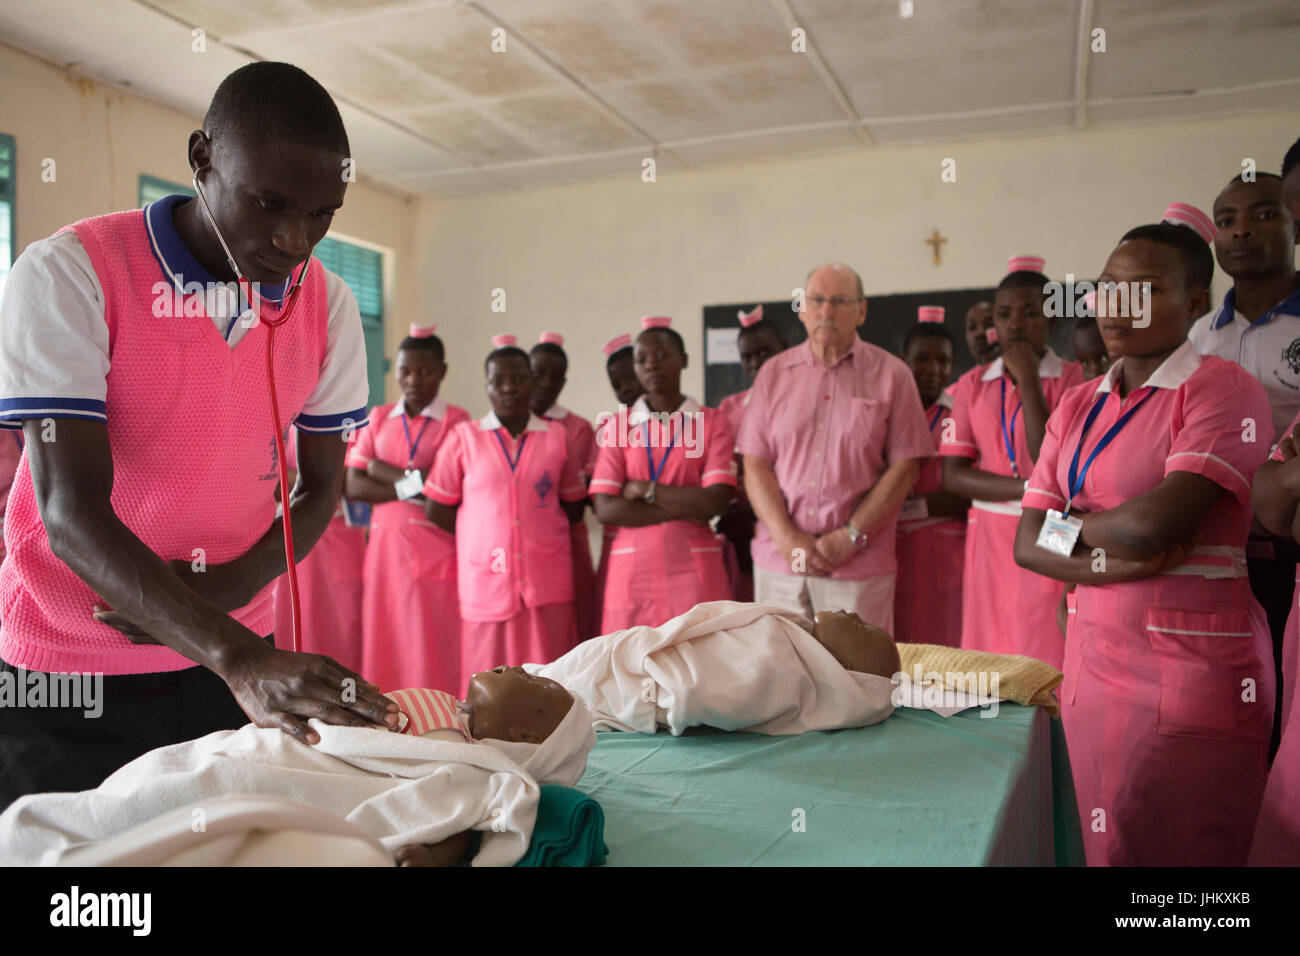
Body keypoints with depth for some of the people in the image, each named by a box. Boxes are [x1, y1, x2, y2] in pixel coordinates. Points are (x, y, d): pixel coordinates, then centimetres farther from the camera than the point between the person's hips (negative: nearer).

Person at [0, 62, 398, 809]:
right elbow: (72, 513, -23)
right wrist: (239, 658, -35)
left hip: (232, 658, 3)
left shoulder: (328, 304, -3)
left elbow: (320, 488, 2)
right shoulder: (69, 275, -15)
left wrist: (227, 591, -16)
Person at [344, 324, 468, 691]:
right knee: (386, 645, 6)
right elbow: (354, 485, 3)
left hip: (435, 549, -4)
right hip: (385, 546, 4)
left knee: (434, 645, -1)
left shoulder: (456, 421, -2)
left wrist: (382, 469, -3)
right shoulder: (378, 419, 12)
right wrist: (412, 487, -11)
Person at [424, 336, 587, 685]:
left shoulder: (557, 437, 9)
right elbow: (437, 511, 7)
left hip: (546, 582, 1)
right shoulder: (464, 437, 5)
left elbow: (573, 505, 15)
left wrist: (541, 532, 3)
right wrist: (481, 537, 4)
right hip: (485, 578, -1)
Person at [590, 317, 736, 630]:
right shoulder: (615, 425, 8)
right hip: (633, 572, 1)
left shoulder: (712, 422, 6)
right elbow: (605, 509, -4)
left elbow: (716, 501, -8)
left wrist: (644, 489, -6)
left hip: (694, 572, 0)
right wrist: (686, 507, -8)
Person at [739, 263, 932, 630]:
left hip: (860, 566, -2)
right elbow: (755, 466, 5)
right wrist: (787, 539, -7)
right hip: (779, 559, 2)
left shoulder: (891, 374, 4)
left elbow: (904, 469, -1)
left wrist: (850, 537, -9)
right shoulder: (774, 373, 10)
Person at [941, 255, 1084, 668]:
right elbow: (953, 476, 2)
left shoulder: (1071, 378, 0)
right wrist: (1026, 488, -12)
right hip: (989, 539, 3)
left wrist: (1028, 379, -10)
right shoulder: (972, 385, 10)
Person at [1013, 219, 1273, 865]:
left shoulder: (1223, 388, -8)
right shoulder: (1077, 406, 11)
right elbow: (1027, 545, 4)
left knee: (1170, 849, 4)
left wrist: (1065, 528, -4)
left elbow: (1156, 522, -22)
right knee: (1104, 848, 15)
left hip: (1190, 665, -6)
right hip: (1092, 659, 6)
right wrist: (1109, 561, -13)